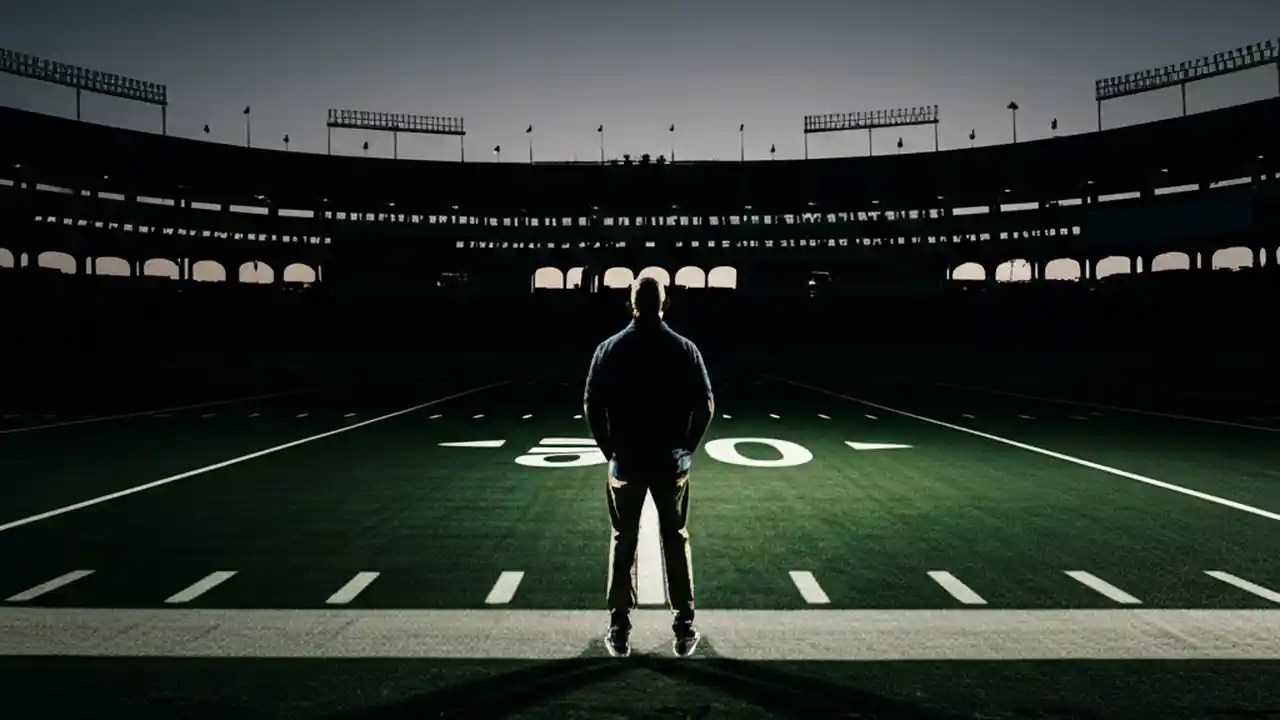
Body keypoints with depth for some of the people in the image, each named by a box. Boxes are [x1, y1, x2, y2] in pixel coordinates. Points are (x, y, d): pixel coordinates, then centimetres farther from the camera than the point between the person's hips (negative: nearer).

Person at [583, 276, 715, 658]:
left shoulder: (610, 349, -4)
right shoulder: (685, 349, -4)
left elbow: (593, 405, -4)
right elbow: (705, 405, -4)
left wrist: (610, 450, 7)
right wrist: (686, 448, 8)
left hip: (626, 462, 0)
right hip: (672, 463, 0)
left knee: (623, 543, 11)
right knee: (676, 541, 11)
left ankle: (619, 629, 15)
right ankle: (684, 628, 15)